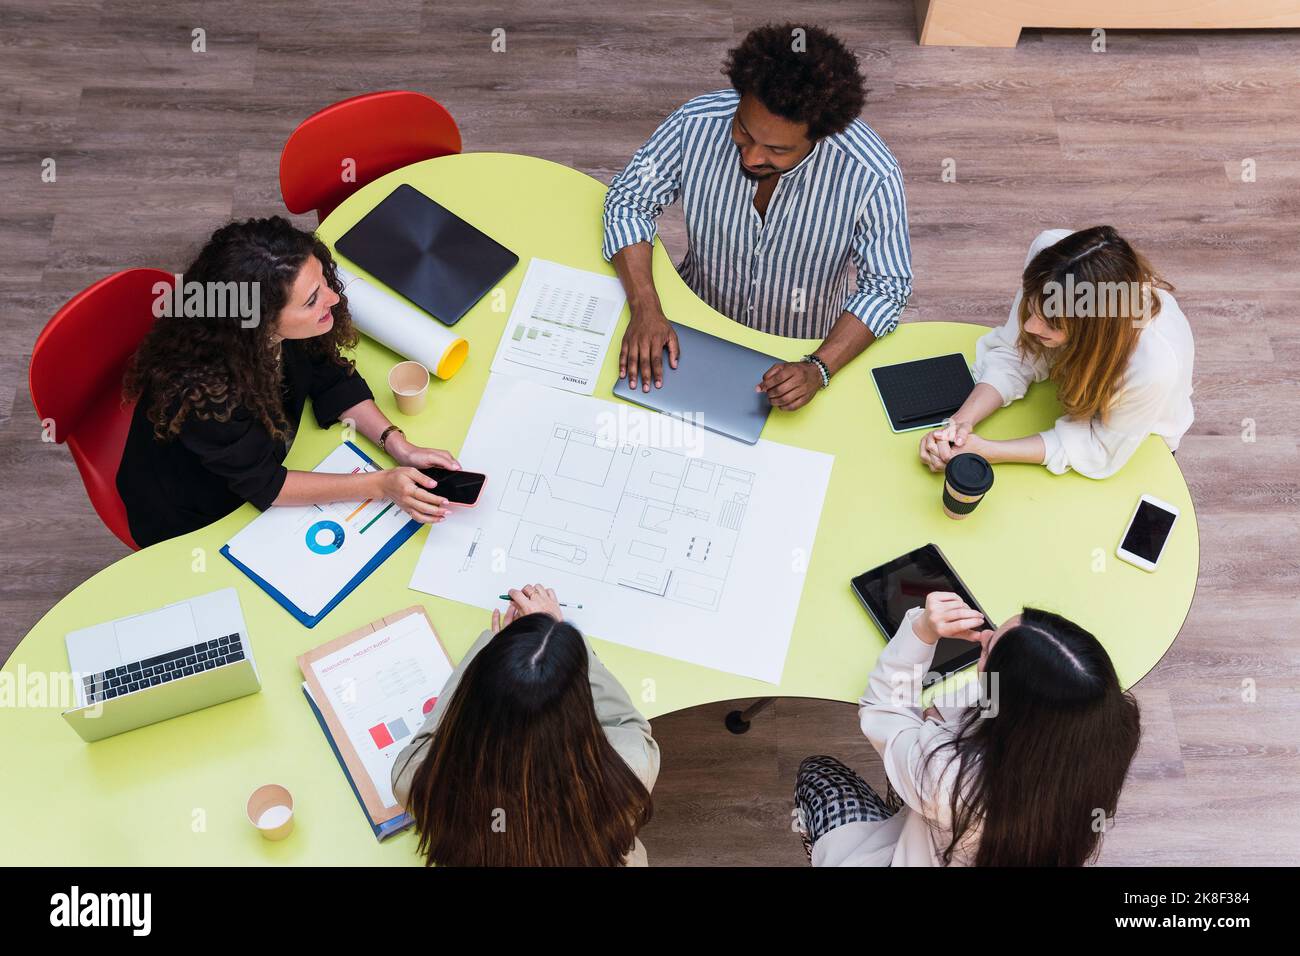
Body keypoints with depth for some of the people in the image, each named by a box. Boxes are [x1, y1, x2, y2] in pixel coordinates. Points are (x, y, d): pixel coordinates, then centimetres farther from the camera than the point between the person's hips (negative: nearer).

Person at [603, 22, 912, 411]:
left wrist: (819, 368, -27)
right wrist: (645, 309, -20)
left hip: (801, 350, -1)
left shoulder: (872, 176, -23)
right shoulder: (697, 123, -19)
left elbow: (886, 287, -12)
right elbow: (628, 200, -7)